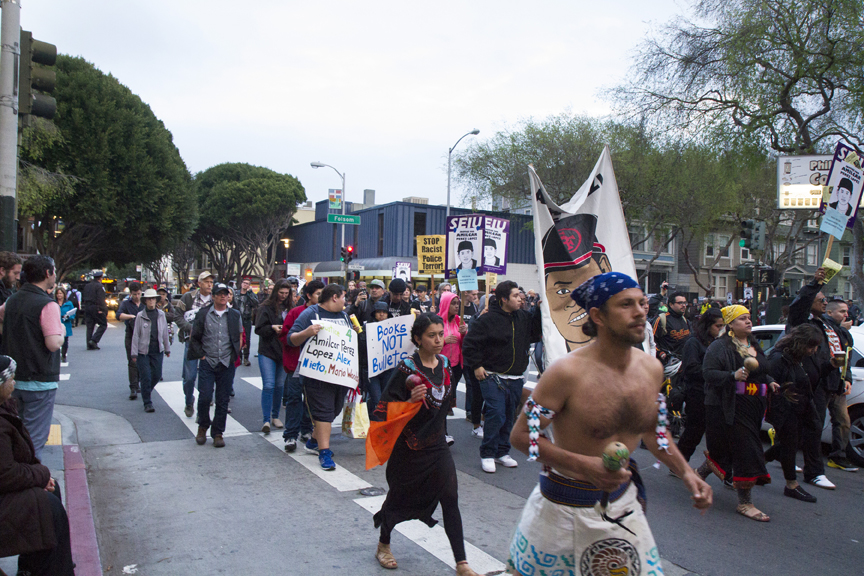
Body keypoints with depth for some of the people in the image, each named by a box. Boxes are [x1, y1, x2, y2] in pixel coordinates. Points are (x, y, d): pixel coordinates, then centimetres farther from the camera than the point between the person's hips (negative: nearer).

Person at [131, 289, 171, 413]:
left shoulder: (161, 314, 4)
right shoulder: (140, 316, -5)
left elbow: (165, 333, 11)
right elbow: (135, 335, -4)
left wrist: (167, 349, 14)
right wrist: (134, 353, -5)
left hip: (157, 351, 3)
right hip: (143, 351, -3)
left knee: (157, 375, 8)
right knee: (146, 378, -2)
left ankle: (146, 392, 37)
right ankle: (147, 403, 10)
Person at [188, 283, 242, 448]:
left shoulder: (235, 315, 7)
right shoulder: (203, 314, 3)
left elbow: (240, 337, 14)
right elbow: (194, 337, 8)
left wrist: (236, 355, 7)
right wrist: (201, 354, 0)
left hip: (227, 364, 1)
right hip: (207, 363, -1)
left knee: (223, 400, 4)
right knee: (204, 397, -6)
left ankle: (218, 433, 16)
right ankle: (203, 427, 19)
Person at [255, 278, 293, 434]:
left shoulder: (289, 307, 7)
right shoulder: (266, 307, -4)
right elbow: (259, 329, -7)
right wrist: (272, 328, -23)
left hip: (283, 352, 4)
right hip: (267, 352, -4)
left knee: (280, 386, 11)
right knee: (268, 386, -10)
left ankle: (275, 416, 25)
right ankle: (266, 420, -5)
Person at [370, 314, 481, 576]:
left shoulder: (445, 363, 1)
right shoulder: (406, 368, -17)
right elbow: (386, 408, -17)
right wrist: (411, 401, -32)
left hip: (436, 443, 5)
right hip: (409, 446, -4)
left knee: (450, 499, 0)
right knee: (399, 496, 12)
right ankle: (383, 545, 38)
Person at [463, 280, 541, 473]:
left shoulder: (523, 317, 7)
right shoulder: (488, 319, -10)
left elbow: (535, 333, 12)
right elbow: (470, 343, -6)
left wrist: (540, 311, 2)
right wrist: (476, 366, -8)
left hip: (516, 379, 6)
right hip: (493, 377, -6)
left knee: (509, 416, 12)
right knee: (496, 415, -11)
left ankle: (502, 452, 26)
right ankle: (487, 454, 4)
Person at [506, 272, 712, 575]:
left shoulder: (651, 368, -2)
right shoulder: (568, 372, -22)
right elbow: (521, 434, -18)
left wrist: (685, 472, 6)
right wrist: (586, 465, -28)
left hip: (622, 499, 5)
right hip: (564, 505, -5)